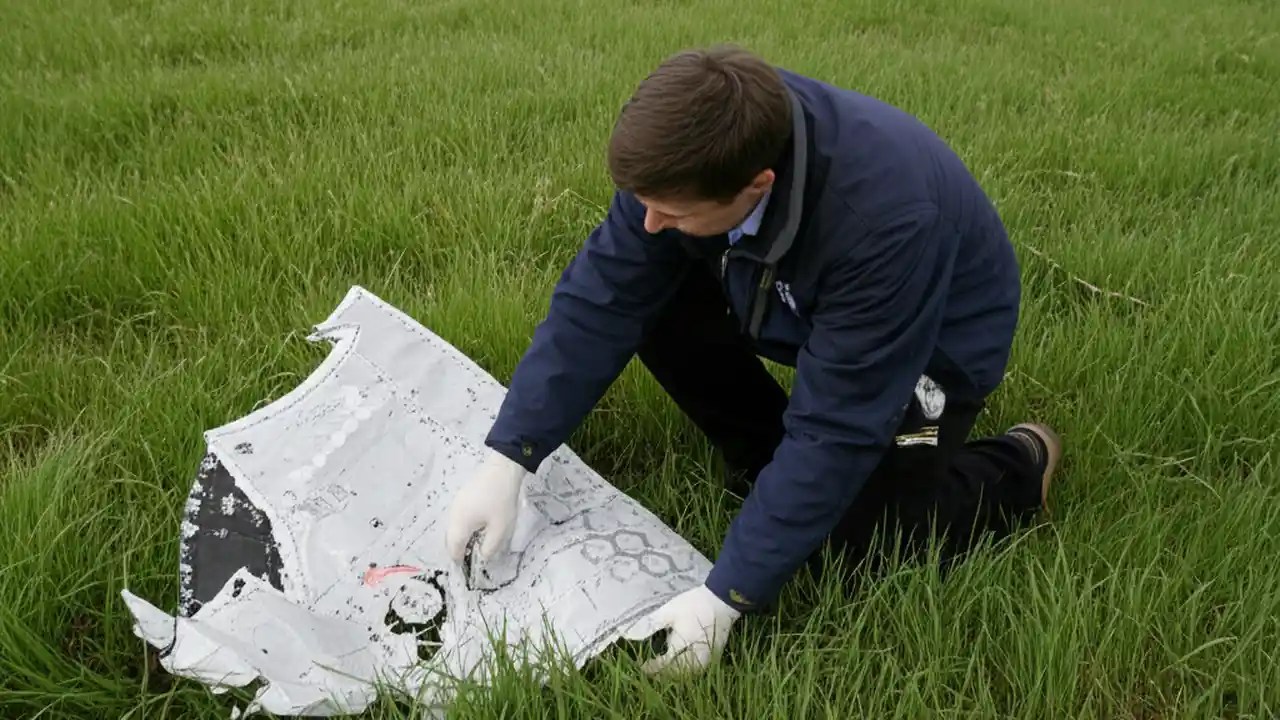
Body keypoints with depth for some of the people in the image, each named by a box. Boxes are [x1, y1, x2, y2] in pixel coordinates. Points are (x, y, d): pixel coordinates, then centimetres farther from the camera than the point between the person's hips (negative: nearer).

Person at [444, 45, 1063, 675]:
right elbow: (599, 298, -20)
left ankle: (1018, 468, 9)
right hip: (804, 312, 5)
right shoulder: (700, 152, -26)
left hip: (931, 345, -5)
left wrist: (725, 597, -32)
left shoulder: (885, 218, -42)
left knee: (844, 540, -16)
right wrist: (505, 462, -24)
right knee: (642, 294, -15)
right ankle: (764, 459, 5)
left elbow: (834, 429, -35)